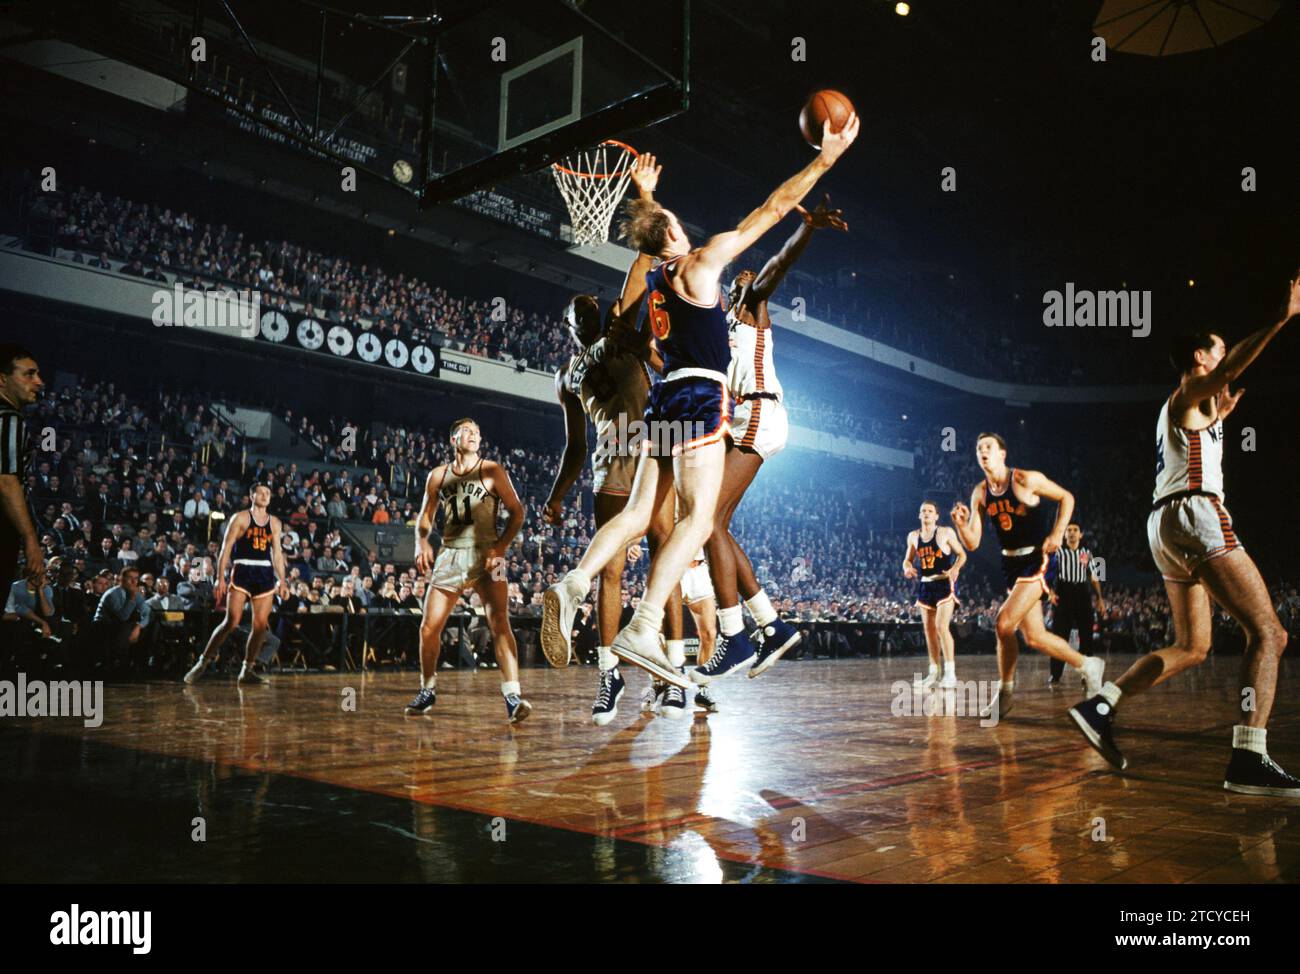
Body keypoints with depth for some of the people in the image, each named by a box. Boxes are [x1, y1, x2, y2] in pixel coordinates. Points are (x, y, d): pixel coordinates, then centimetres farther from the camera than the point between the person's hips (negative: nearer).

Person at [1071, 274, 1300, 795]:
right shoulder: (1189, 391, 2)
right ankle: (1248, 760, -25)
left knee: (1191, 646, 14)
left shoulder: (1179, 409, 27)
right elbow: (1229, 369, -22)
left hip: (1165, 523, 10)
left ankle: (1100, 705, 4)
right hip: (1194, 513, -10)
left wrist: (1217, 418, 43)